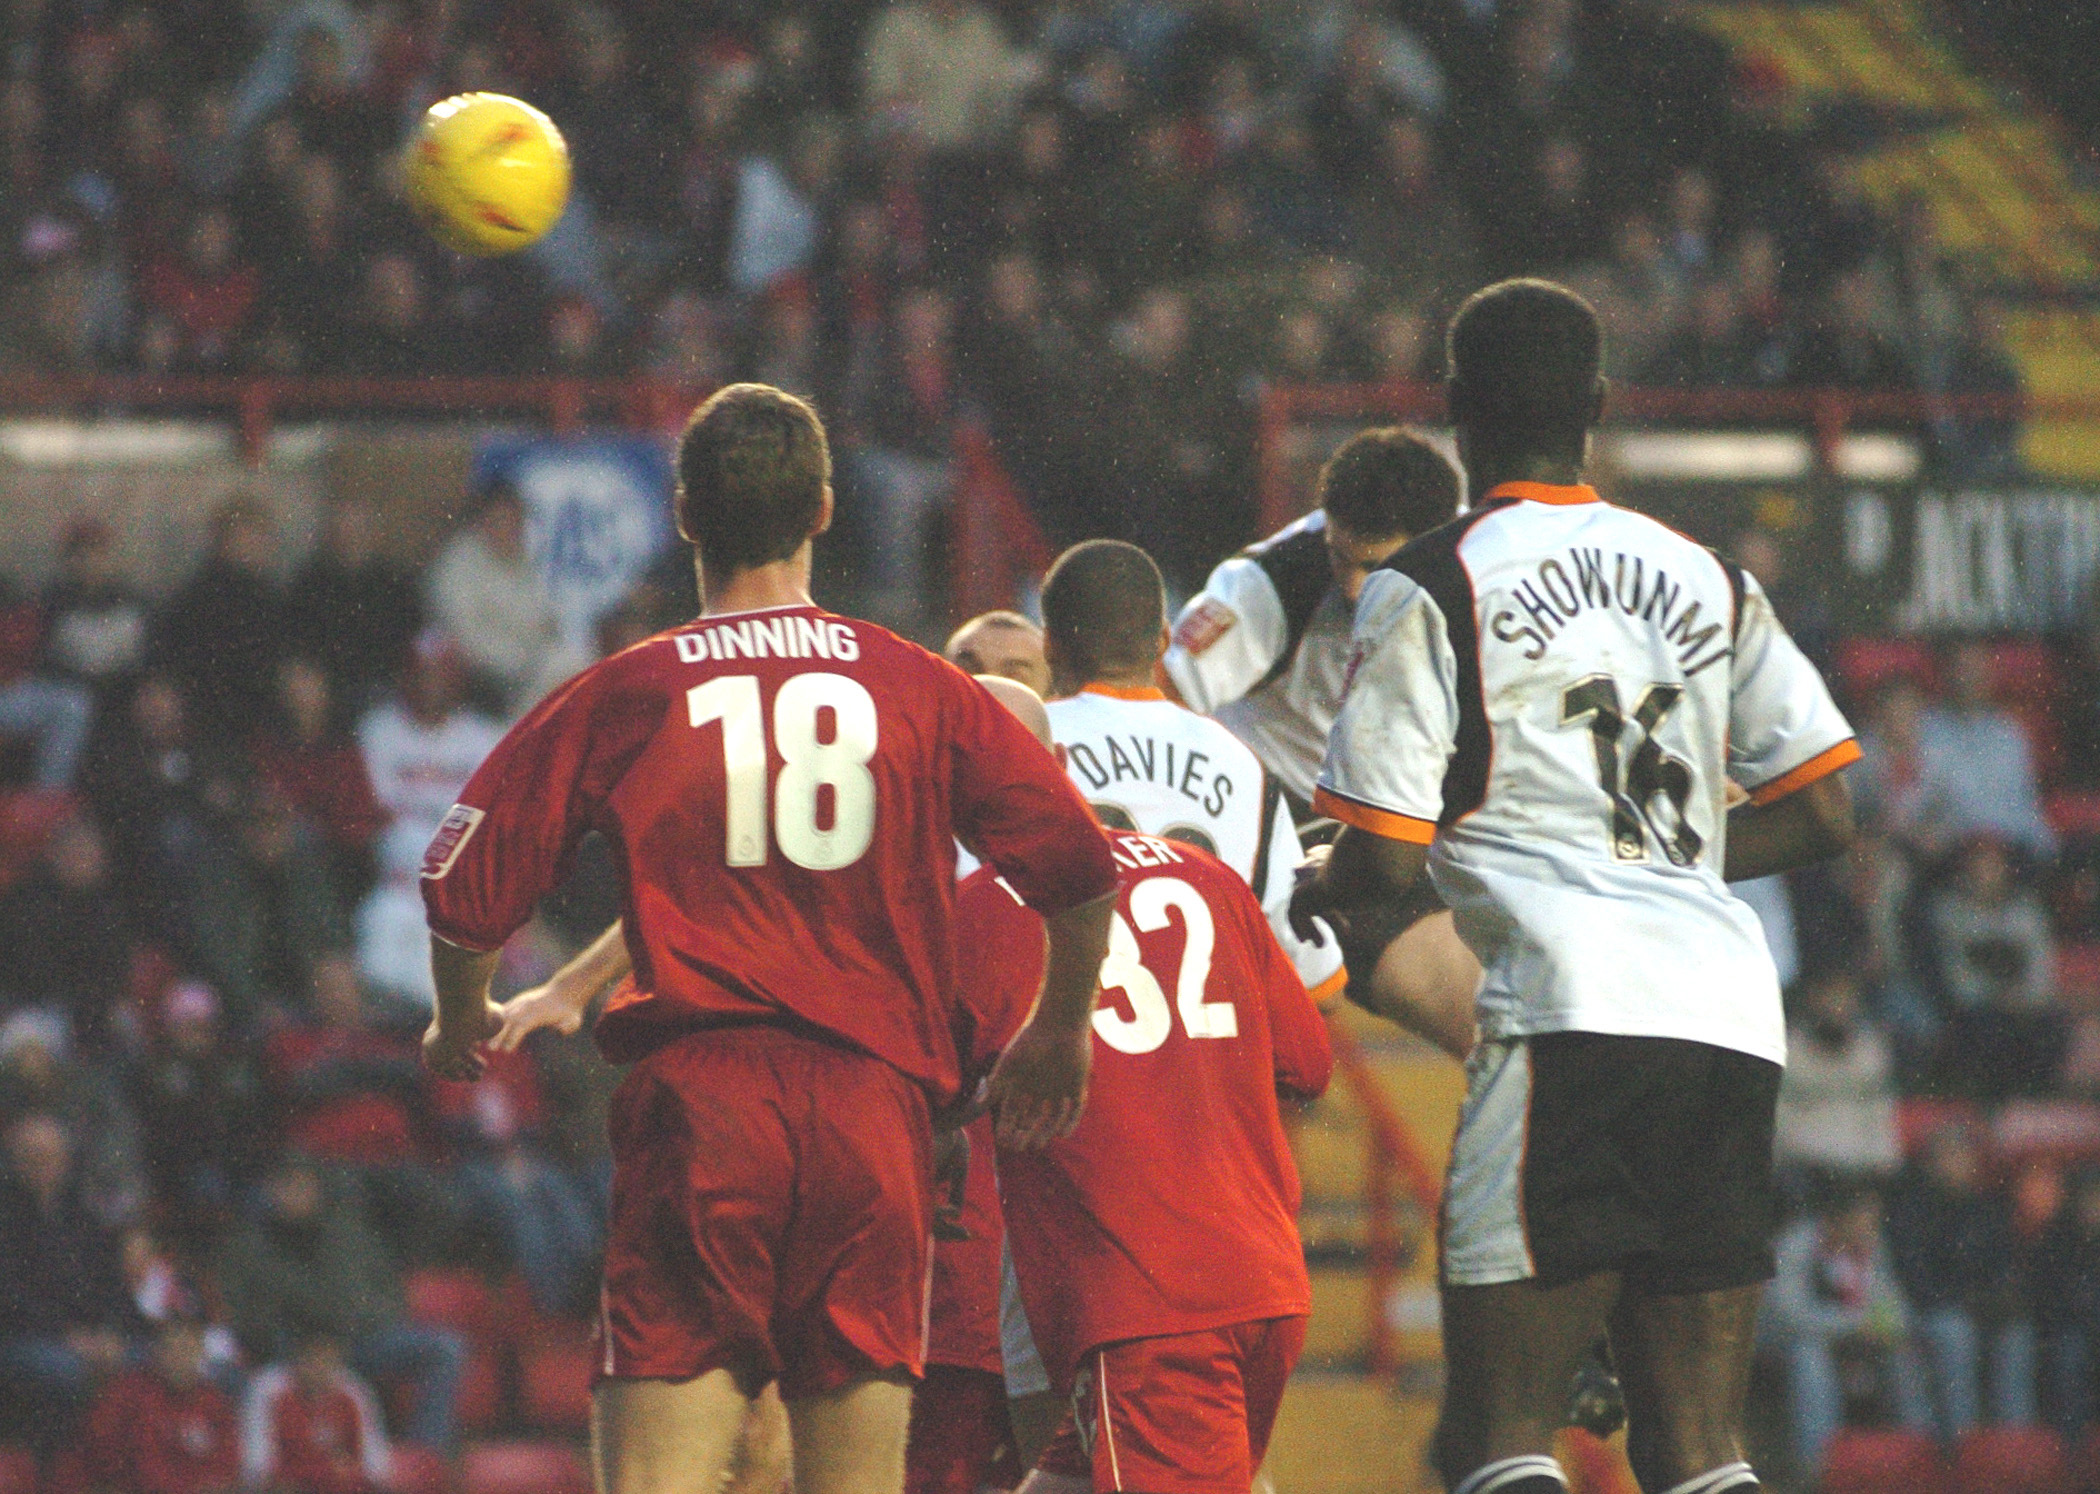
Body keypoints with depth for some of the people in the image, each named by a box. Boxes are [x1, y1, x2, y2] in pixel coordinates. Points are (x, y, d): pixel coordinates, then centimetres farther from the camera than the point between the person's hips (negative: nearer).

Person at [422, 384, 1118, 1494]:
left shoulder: (622, 694, 4)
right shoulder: (921, 692, 8)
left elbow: (464, 893, 4)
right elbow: (1081, 875, 8)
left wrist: (462, 1026, 25)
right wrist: (1057, 1037, 26)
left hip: (698, 1102, -2)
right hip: (877, 1101, 2)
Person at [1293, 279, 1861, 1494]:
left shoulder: (1431, 591, 2)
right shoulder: (1707, 582, 18)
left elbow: (1387, 860, -2)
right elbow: (1822, 816, 16)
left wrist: (1307, 894, 20)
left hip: (1572, 1009, -6)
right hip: (1732, 1014, 6)